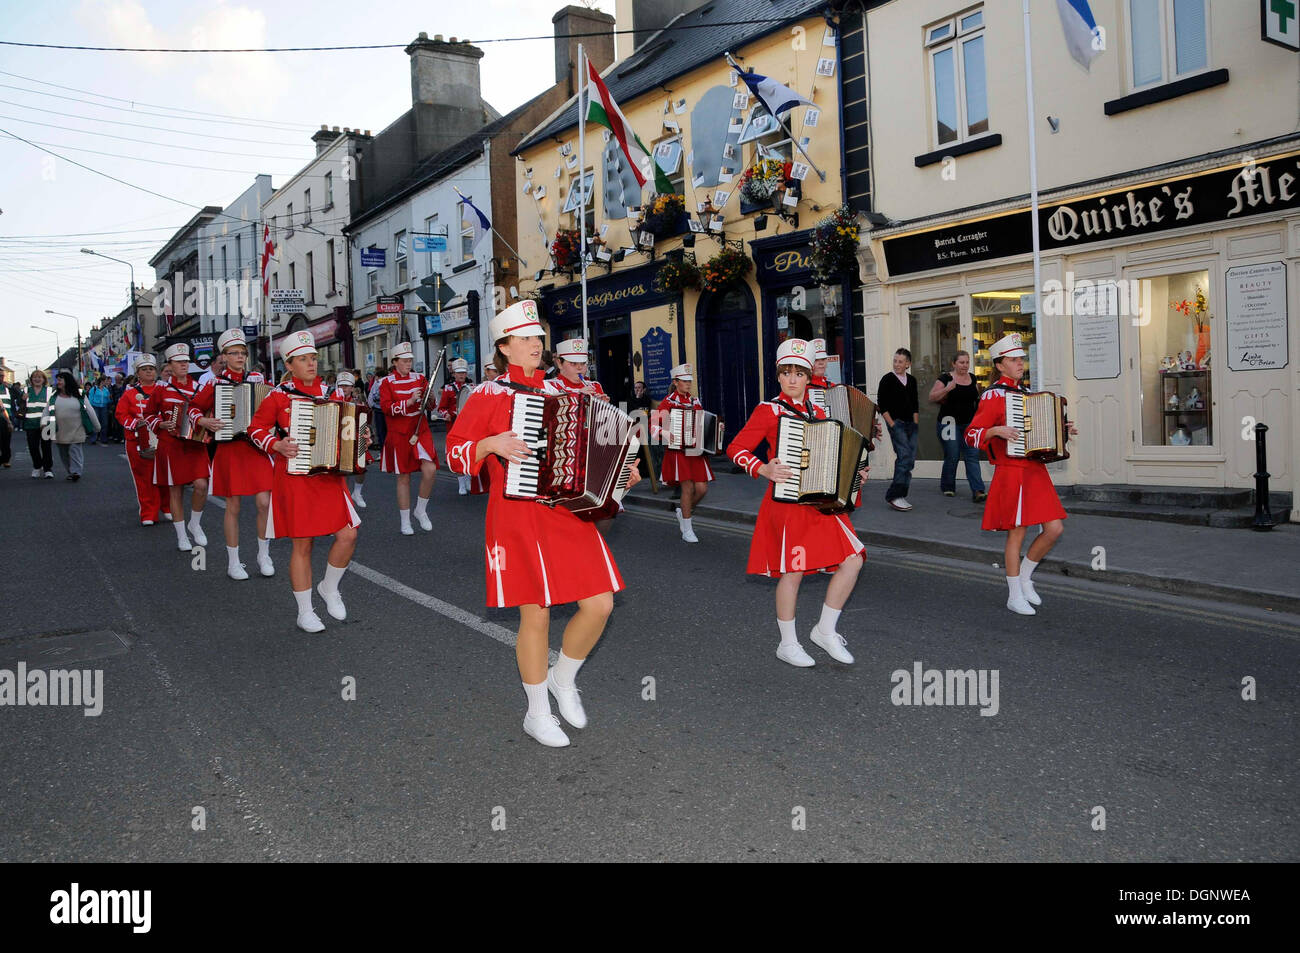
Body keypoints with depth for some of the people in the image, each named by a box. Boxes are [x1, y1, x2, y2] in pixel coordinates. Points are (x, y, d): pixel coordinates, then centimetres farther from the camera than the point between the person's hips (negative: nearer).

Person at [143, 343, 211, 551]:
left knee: (201, 485, -16)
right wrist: (161, 425, -8)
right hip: (171, 446, -1)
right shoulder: (162, 389, 0)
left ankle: (195, 523, 10)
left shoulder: (197, 387, 7)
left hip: (195, 444, 1)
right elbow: (148, 414, 10)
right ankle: (181, 536, 16)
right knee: (175, 490, 5)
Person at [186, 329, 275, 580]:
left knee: (265, 502, -5)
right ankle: (233, 562, 16)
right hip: (229, 449, -2)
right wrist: (203, 422, -12)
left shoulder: (257, 379, 6)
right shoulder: (215, 383, -1)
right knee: (233, 507, 4)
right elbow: (194, 407, 7)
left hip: (257, 447, 2)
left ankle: (264, 555, 14)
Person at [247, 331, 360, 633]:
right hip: (296, 479, -4)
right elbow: (256, 428, 4)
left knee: (348, 534, -5)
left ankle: (330, 588, 22)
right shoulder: (279, 396, -3)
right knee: (303, 544, 1)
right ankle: (305, 612, 15)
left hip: (329, 476, 4)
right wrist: (277, 445, -12)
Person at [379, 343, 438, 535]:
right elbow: (386, 407, -13)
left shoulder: (419, 378, 8)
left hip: (421, 431, 2)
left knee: (430, 470, -15)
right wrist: (409, 401, -23)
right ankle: (405, 521, 15)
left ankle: (421, 510, 7)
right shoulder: (387, 382, -1)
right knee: (403, 477, 3)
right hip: (399, 435, -2)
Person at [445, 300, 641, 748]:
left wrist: (620, 471, 10)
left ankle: (563, 679, 26)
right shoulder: (488, 395, 1)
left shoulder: (558, 391, 15)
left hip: (571, 513, 5)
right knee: (536, 614, 1)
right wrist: (492, 444, -18)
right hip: (520, 516, -5)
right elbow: (455, 452, 0)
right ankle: (537, 713, 20)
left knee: (600, 604, -1)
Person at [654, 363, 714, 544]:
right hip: (678, 450, -5)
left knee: (702, 488, -4)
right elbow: (654, 426, -7)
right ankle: (687, 530, 2)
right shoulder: (668, 402, -1)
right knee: (688, 487, -10)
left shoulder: (695, 401, 15)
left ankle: (684, 511, 26)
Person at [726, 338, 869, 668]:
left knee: (853, 560, 0)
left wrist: (854, 474, 10)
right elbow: (736, 449, -8)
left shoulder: (818, 413, 13)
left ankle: (826, 630, 16)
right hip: (788, 503, -6)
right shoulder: (769, 411, -5)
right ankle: (788, 644, 16)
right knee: (793, 572, -2)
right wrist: (764, 470, -21)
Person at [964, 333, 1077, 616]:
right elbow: (971, 435, -12)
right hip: (1011, 472, -7)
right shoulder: (993, 396, -8)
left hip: (1035, 470, 7)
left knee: (1055, 529, 2)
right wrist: (996, 431, -27)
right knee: (1016, 533, -1)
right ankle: (1015, 596, 10)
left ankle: (1024, 575, 22)